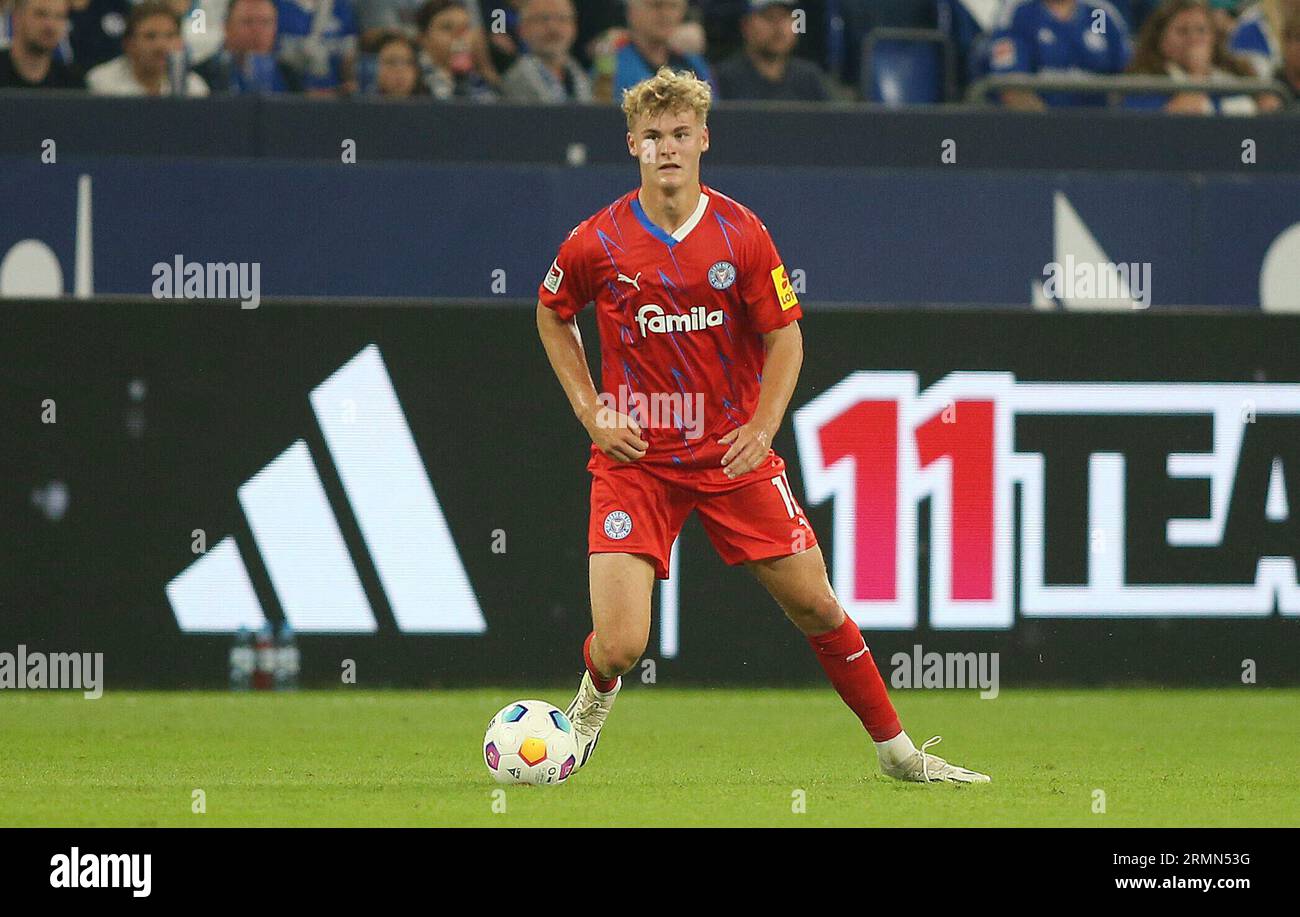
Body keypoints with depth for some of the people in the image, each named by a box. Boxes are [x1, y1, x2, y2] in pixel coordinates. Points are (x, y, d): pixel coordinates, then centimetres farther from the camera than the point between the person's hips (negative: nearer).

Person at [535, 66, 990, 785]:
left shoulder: (741, 234, -5)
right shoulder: (597, 243, -7)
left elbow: (785, 337, 4)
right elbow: (552, 316, 13)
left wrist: (762, 427, -10)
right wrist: (590, 411, 2)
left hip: (732, 455, 1)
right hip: (634, 460, -1)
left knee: (816, 607, 2)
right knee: (619, 647, -13)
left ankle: (896, 752, 18)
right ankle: (593, 701, 24)